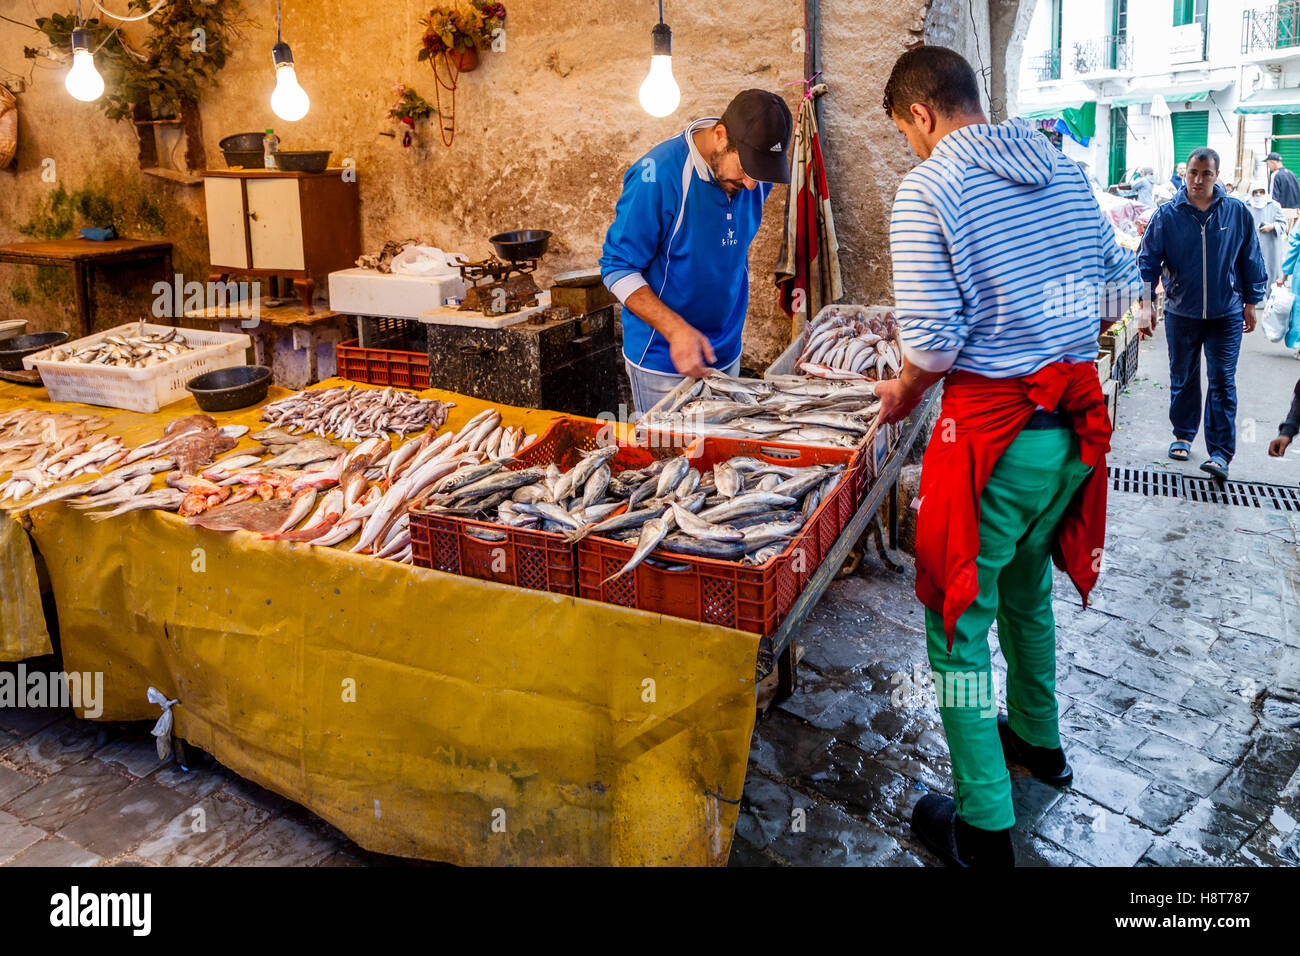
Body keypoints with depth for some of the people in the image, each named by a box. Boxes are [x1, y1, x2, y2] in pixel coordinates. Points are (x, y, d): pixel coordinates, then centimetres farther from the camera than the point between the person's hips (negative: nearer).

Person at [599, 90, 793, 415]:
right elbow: (617, 268, -18)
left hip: (726, 352, 6)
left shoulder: (756, 177, -2)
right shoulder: (659, 175, -22)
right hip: (662, 358, -6)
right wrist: (676, 329, -29)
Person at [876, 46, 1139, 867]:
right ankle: (1038, 739, 46)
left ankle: (984, 827, 13)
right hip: (1077, 420, 7)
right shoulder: (1065, 171, 8)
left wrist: (905, 390, 1)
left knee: (960, 620, 6)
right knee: (1027, 588, 27)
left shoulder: (929, 188, -13)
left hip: (996, 429, -7)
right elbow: (1123, 289, 12)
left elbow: (932, 339, -18)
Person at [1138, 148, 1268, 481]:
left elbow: (1251, 261, 7)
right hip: (1181, 313, 1)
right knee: (1183, 379, 13)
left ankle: (1221, 453, -4)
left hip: (1226, 314, -1)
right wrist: (1146, 304, -14)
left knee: (1222, 382, -5)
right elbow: (1148, 260, -4)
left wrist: (1251, 303, 9)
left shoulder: (1238, 214, -1)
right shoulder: (1167, 214, -4)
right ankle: (1183, 436, 31)